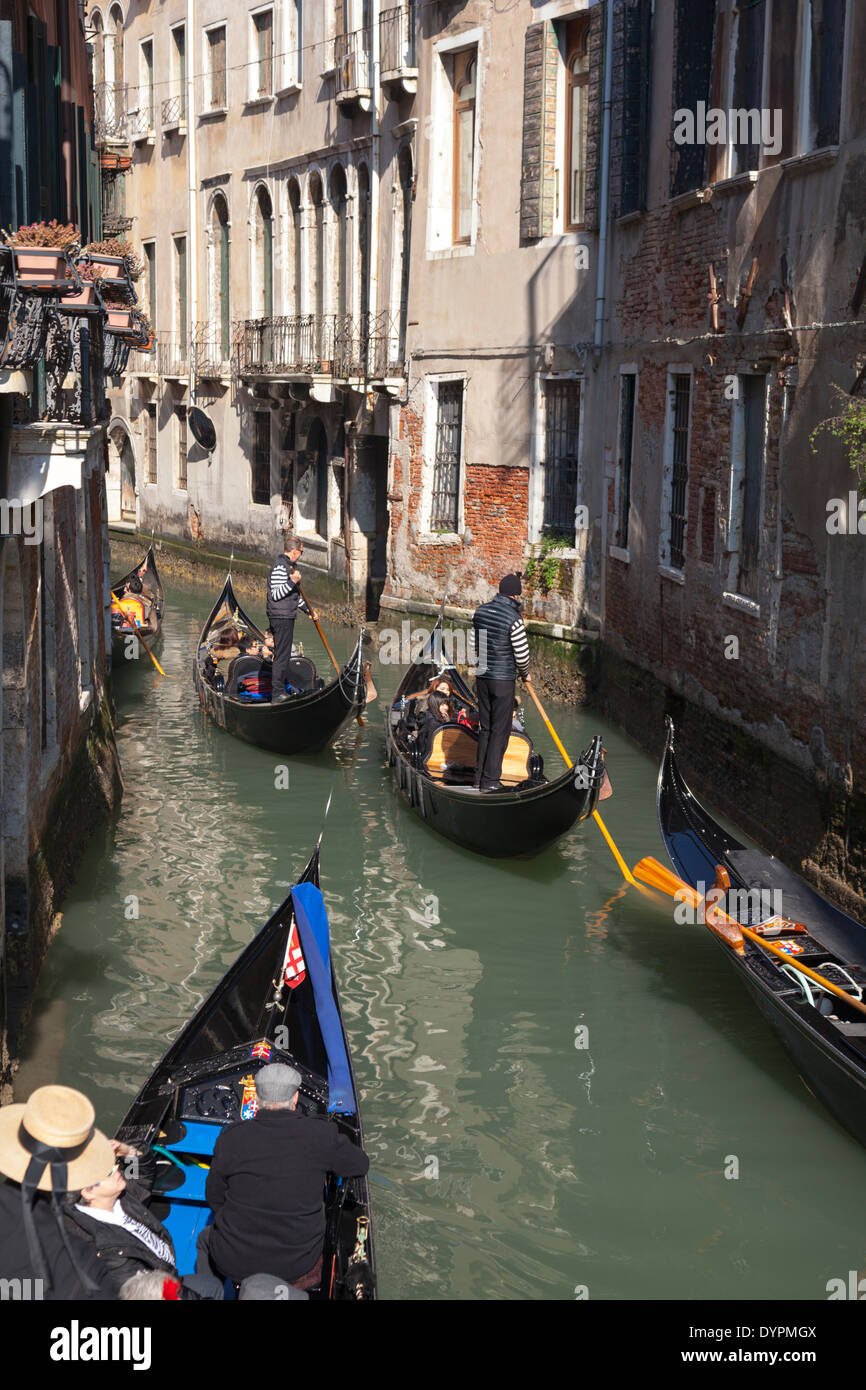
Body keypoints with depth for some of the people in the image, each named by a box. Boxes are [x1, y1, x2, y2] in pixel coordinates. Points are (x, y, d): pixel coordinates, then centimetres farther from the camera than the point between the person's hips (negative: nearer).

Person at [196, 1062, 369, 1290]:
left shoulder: (231, 1138, -12)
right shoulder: (319, 1135, -12)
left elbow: (214, 1198, 0)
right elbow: (360, 1165, 5)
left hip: (236, 1262, 0)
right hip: (299, 1262, 0)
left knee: (206, 1238, 35)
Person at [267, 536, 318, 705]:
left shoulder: (289, 565, 17)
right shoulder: (280, 567, -16)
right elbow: (276, 594, -22)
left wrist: (307, 610, 24)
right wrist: (293, 582, -30)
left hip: (286, 617, 11)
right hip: (281, 617, -11)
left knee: (284, 654, 16)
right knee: (282, 655, -10)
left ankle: (283, 690, 24)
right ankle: (278, 695, -8)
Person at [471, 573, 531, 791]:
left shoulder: (480, 612, 4)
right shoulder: (513, 618, -16)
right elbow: (522, 653, -12)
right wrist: (525, 674, 5)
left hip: (482, 676, 7)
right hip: (503, 680, -7)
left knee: (485, 727, 15)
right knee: (500, 730, 1)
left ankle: (479, 776, 18)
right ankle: (490, 780, 2)